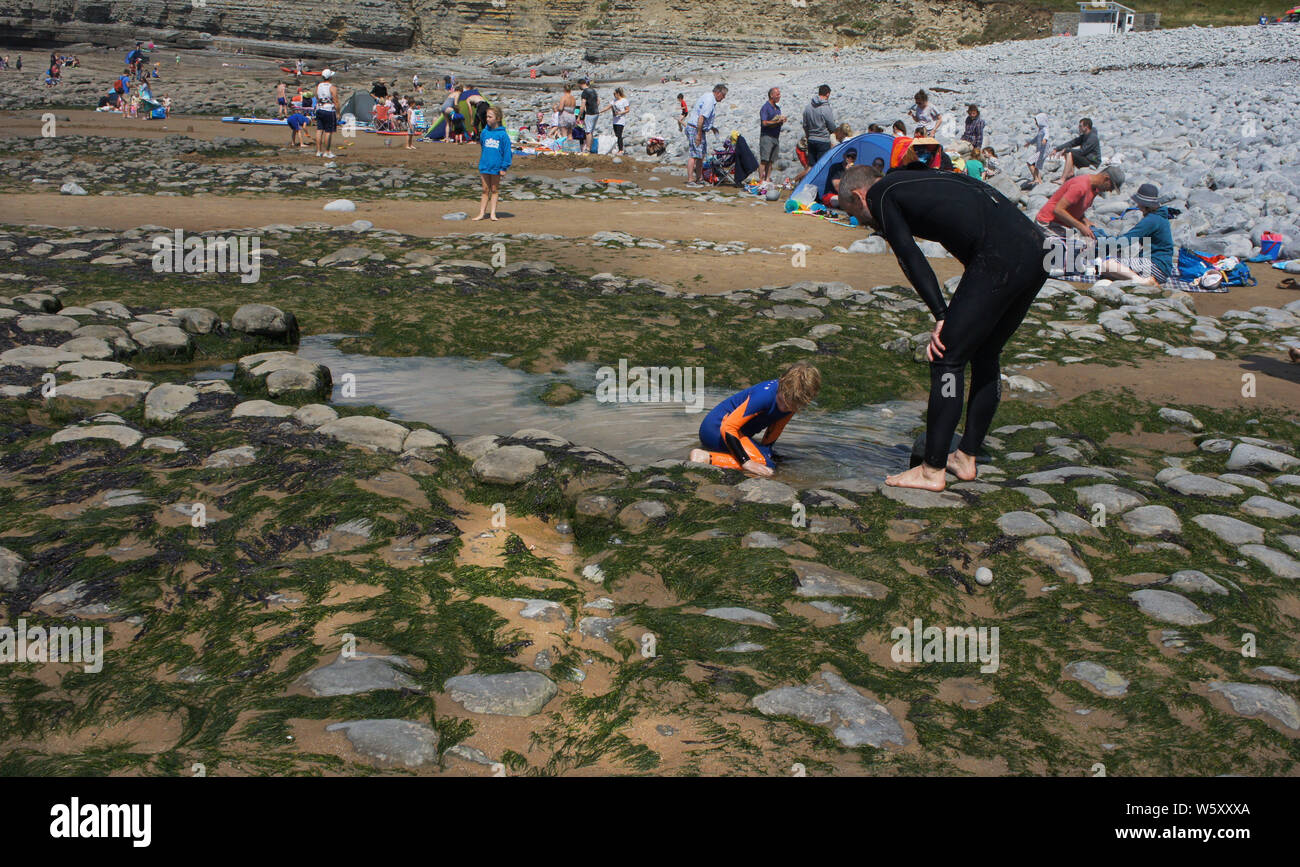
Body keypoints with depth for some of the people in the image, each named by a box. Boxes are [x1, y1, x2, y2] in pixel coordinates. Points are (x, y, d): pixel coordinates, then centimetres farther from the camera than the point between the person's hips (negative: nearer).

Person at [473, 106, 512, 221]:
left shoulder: (503, 134, -8)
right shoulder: (484, 132, 4)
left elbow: (507, 151, -6)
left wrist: (504, 167, -9)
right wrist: (480, 163, 14)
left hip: (496, 167, -3)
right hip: (484, 166, 3)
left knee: (494, 190, 8)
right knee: (485, 190, 8)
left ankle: (492, 213, 10)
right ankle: (482, 213, 10)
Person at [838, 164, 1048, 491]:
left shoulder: (879, 194, 8)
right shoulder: (923, 180, 31)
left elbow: (910, 258, -4)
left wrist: (941, 316, -3)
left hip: (999, 258, -9)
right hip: (1036, 250, 9)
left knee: (947, 359, 0)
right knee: (985, 355, 19)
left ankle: (932, 470, 6)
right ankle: (966, 457, 28)